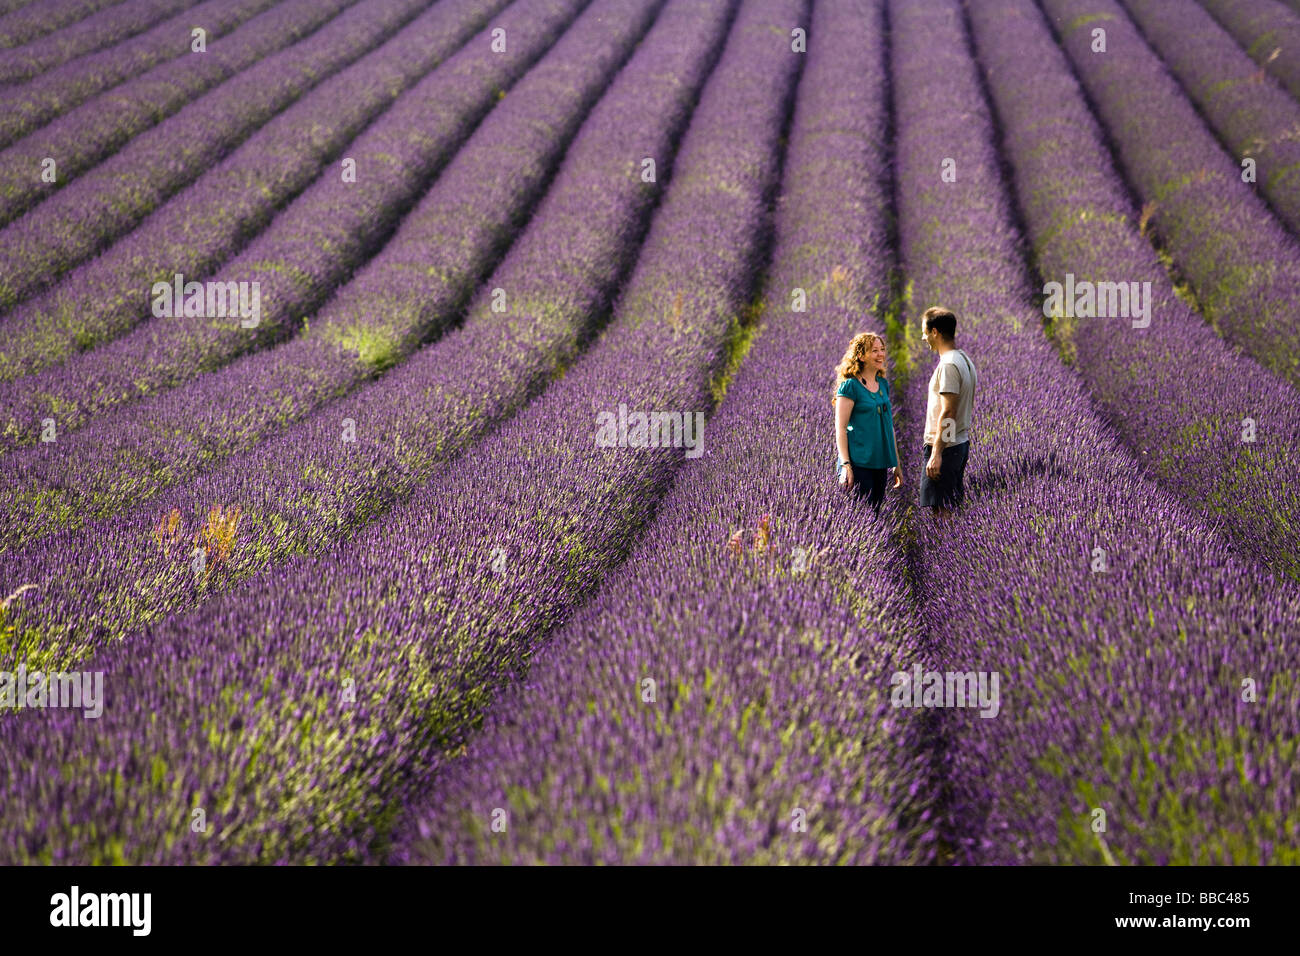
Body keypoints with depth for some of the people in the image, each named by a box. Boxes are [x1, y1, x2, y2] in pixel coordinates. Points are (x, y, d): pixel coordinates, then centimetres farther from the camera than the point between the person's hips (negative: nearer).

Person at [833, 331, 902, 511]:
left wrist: (896, 463, 18)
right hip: (858, 462, -7)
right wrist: (845, 465, -19)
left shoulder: (883, 384, 13)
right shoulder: (850, 386, -8)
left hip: (880, 463, 7)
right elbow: (840, 428, -12)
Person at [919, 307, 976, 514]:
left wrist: (936, 454, -23)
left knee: (940, 509, -8)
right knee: (953, 507, 14)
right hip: (962, 443, 10)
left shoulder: (948, 365, -17)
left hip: (945, 447, -10)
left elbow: (948, 413, -22)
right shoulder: (965, 360, 14)